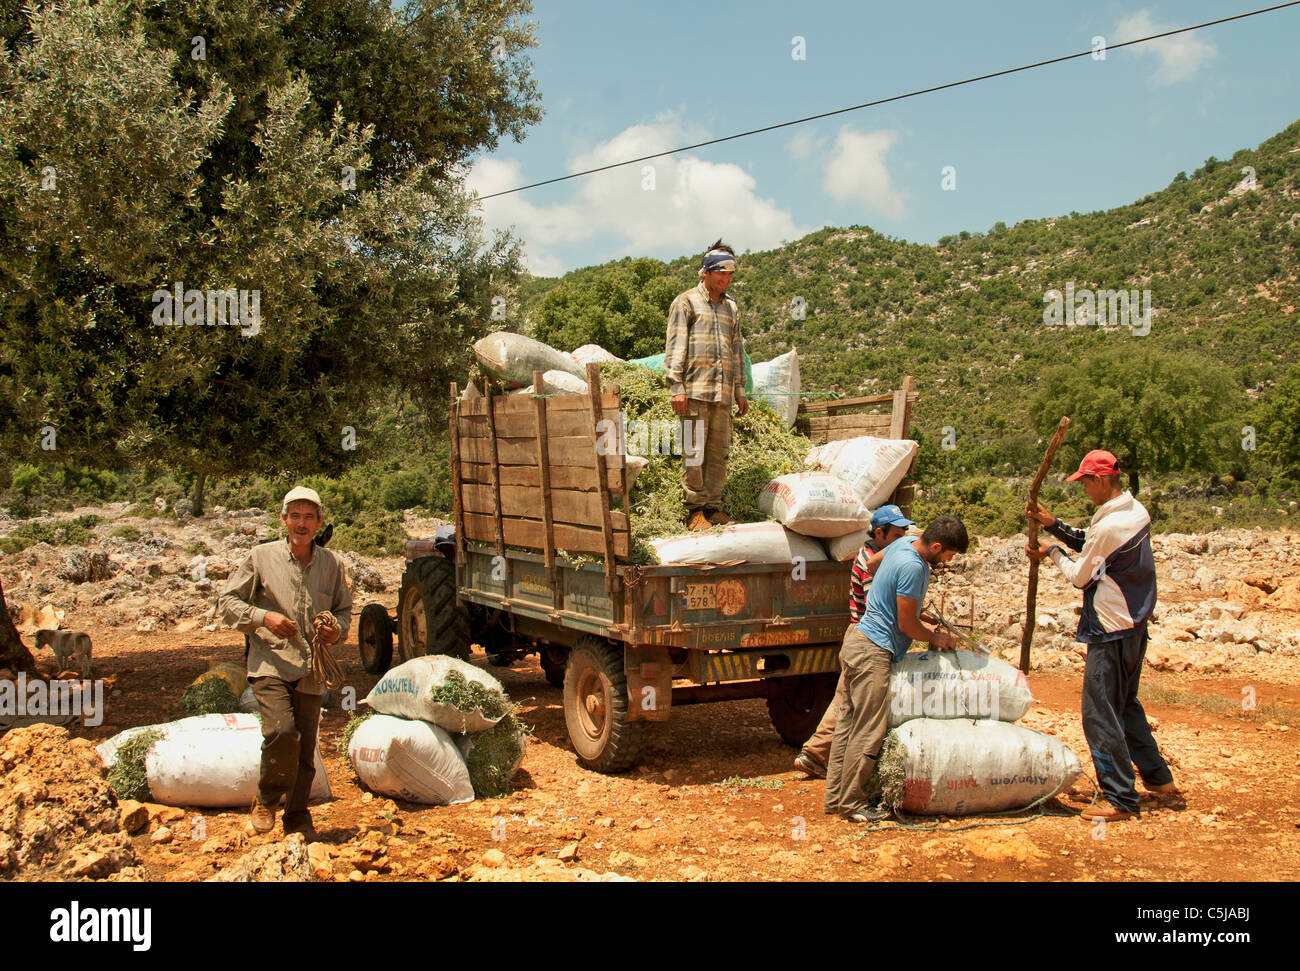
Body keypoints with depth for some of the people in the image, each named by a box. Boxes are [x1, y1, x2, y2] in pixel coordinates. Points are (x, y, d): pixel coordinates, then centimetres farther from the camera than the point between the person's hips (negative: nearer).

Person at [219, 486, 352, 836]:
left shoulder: (332, 563, 11)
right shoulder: (262, 557, 2)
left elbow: (344, 608, 23)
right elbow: (227, 601, 5)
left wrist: (337, 630, 1)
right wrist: (263, 617, -11)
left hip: (311, 669, 3)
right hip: (270, 663, -3)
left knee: (306, 749, 4)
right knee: (282, 732, -23)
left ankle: (297, 817, 23)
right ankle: (265, 800, 3)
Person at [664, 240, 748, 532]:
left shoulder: (730, 306, 21)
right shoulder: (686, 302, 3)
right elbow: (675, 347, -3)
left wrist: (740, 391, 20)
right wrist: (676, 387, -11)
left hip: (722, 394, 5)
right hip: (695, 391, -5)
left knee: (719, 452, 4)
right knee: (694, 450, -5)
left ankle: (713, 507, 10)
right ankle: (695, 510, 0)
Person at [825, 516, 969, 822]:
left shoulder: (904, 545, 7)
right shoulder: (913, 567, -21)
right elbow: (907, 625, -17)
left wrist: (924, 626, 20)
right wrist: (936, 638, 3)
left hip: (857, 640, 10)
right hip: (873, 653, -10)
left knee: (849, 722, 13)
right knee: (868, 731, -4)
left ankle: (835, 797, 19)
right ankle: (852, 803, 3)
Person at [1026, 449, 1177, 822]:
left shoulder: (1108, 525, -23)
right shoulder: (1136, 512, 6)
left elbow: (1080, 576, -10)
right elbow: (1092, 546, 14)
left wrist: (1052, 552, 6)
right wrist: (1053, 524, 12)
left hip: (1111, 631, -10)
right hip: (1135, 625, 10)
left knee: (1100, 713, -4)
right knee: (1125, 705, 22)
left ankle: (1120, 799, -1)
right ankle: (1159, 779, 29)